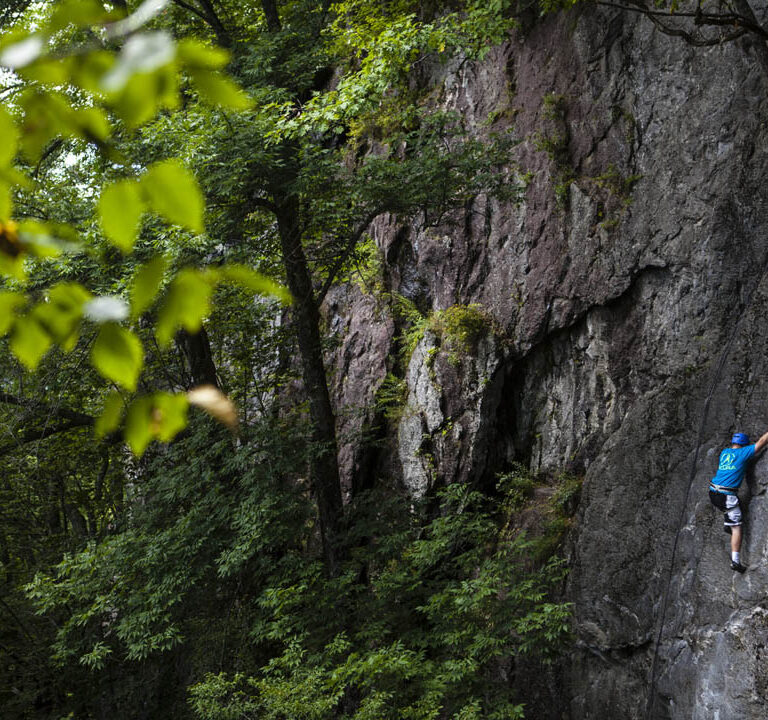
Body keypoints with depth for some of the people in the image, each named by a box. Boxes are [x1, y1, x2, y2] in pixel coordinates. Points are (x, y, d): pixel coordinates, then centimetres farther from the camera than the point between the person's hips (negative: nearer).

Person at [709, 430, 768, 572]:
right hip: (726, 496, -7)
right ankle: (735, 561, -10)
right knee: (737, 528, -3)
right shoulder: (743, 453, -2)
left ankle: (726, 523, 28)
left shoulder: (724, 452, 16)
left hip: (713, 492, 7)